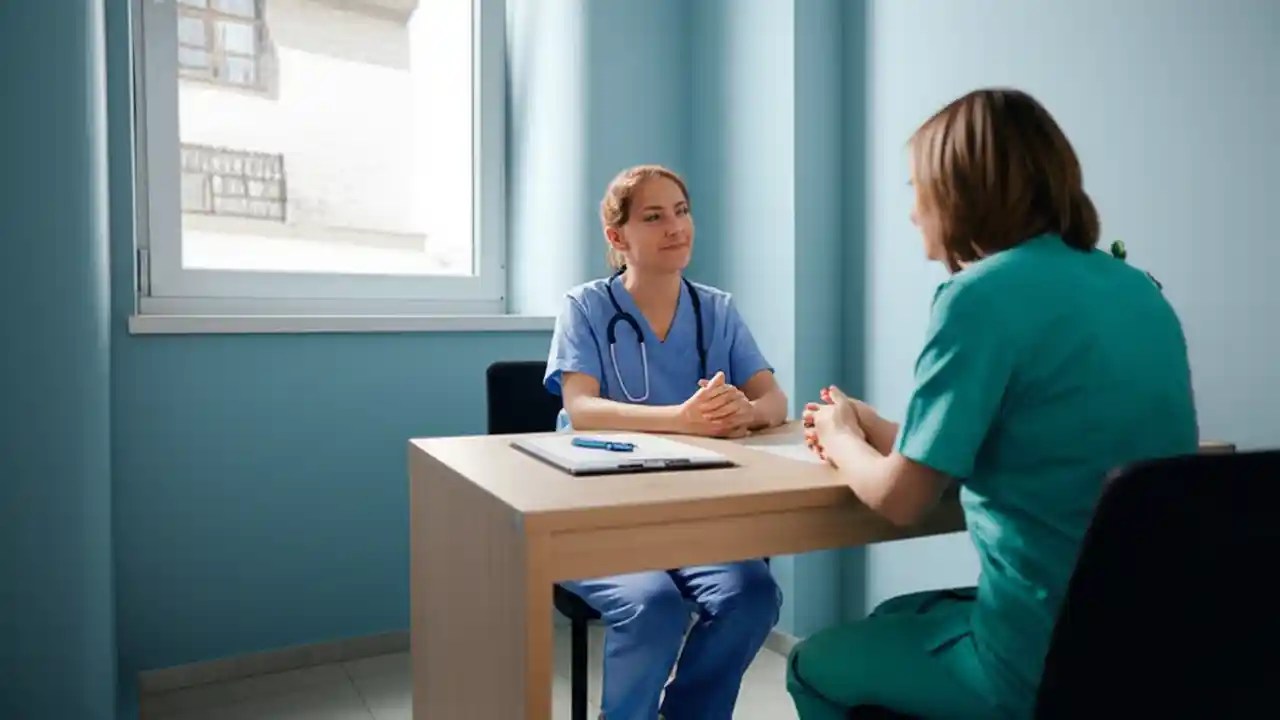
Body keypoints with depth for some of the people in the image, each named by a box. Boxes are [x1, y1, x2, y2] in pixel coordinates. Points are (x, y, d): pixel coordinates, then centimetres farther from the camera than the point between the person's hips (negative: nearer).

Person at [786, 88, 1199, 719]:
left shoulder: (984, 293, -19)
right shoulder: (1138, 289, 5)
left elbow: (900, 499, -15)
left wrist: (841, 442, 6)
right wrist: (874, 430, 15)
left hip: (1042, 660, -7)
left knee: (814, 665, 17)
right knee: (892, 619, 30)